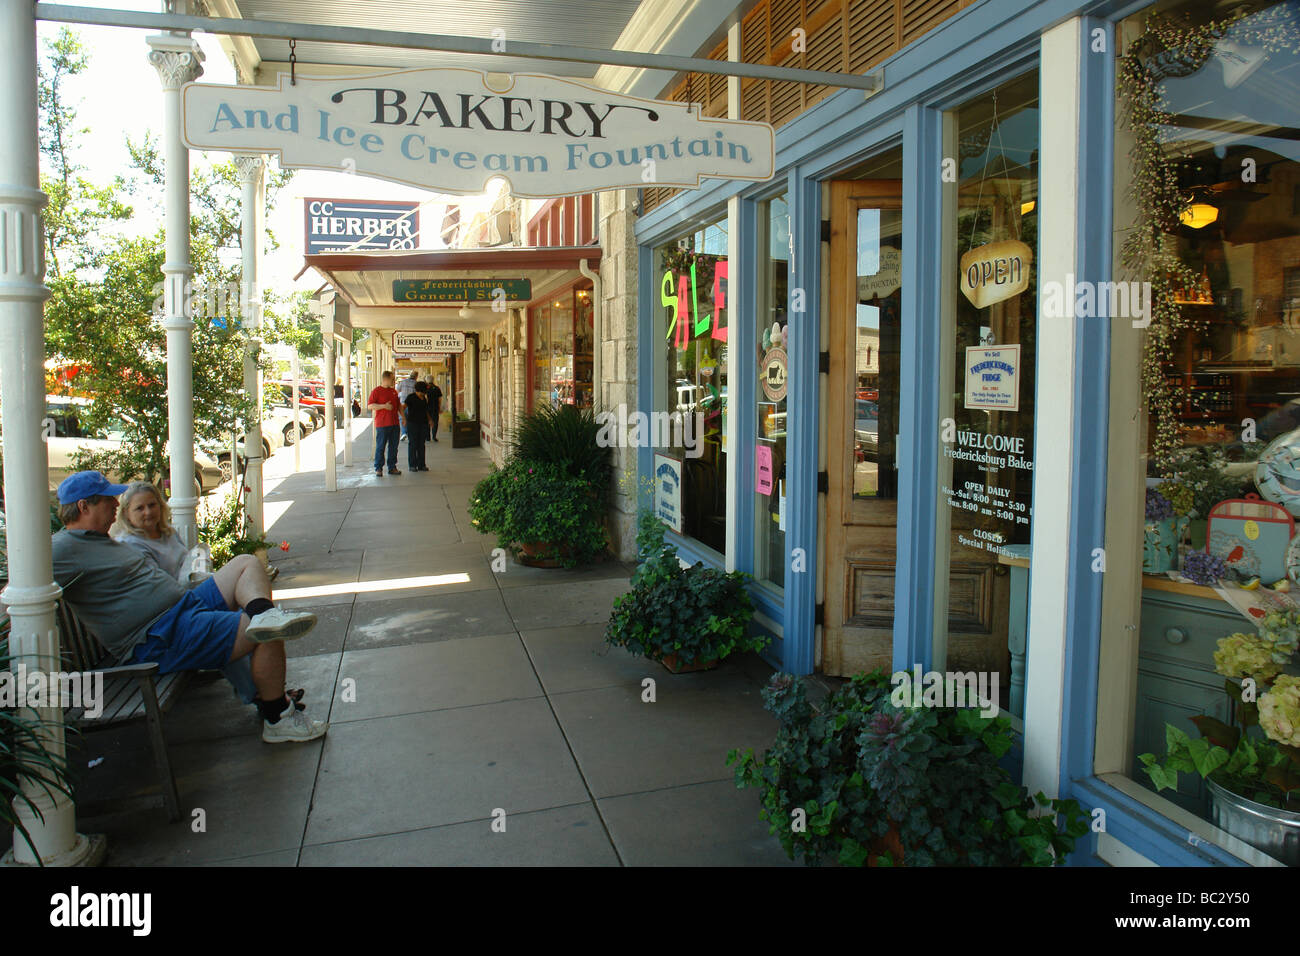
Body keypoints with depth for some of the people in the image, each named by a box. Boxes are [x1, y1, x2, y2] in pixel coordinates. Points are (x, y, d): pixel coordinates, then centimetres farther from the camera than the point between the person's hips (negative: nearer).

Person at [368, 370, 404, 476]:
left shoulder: (393, 391, 16)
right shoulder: (376, 391, -4)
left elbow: (399, 405, 25)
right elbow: (369, 406, -11)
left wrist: (402, 416, 16)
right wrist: (384, 406, -19)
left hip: (394, 423, 6)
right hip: (382, 424, -6)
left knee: (393, 446, 8)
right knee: (380, 447, -3)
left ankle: (392, 467, 16)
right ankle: (378, 468, 3)